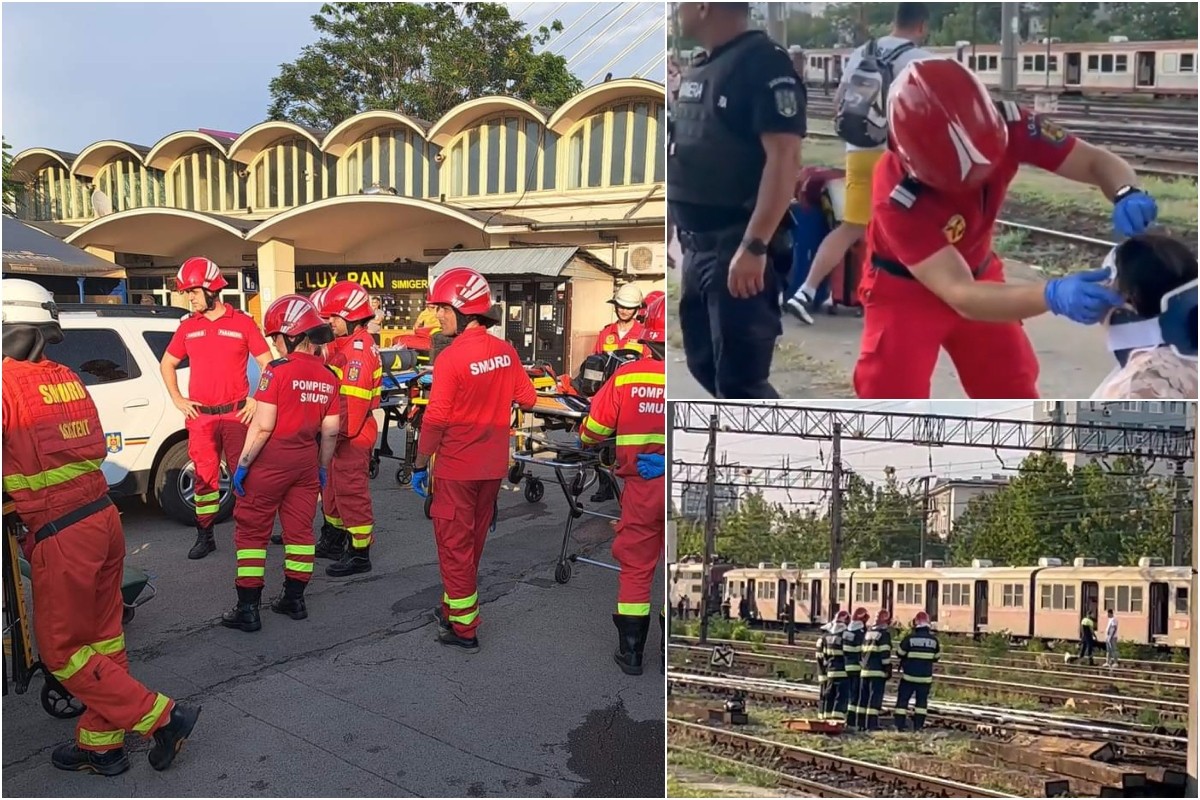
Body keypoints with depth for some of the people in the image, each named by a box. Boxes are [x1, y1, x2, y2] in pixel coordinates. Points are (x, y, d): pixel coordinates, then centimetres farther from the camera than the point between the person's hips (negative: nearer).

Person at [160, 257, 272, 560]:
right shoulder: (188, 327, 9)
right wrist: (178, 400, 8)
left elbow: (267, 364, 2)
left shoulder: (242, 322, -1)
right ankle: (205, 535, 15)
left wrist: (256, 400, -4)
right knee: (204, 475, 7)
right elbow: (167, 364, 20)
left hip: (237, 414, -3)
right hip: (200, 416, 3)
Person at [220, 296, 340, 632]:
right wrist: (322, 467, 16)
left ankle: (248, 609, 8)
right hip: (306, 461, 5)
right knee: (300, 529, 14)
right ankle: (294, 598, 22)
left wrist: (243, 464, -9)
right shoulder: (328, 377, 2)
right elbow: (330, 431, 4)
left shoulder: (277, 371, -15)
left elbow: (262, 427, -18)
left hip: (271, 460, -5)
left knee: (252, 531, 5)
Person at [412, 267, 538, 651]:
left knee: (455, 545, 7)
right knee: (474, 541, 19)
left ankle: (464, 629, 15)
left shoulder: (450, 358, -20)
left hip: (456, 468, -6)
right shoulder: (505, 351, -3)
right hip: (493, 466, 6)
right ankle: (455, 606, 37)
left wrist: (419, 465, -7)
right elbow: (527, 400, 6)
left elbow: (436, 420, -19)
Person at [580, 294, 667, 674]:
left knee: (635, 568, 14)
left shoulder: (625, 377, -7)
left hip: (640, 487, 1)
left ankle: (631, 651, 21)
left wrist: (587, 440, 23)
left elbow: (592, 430, 2)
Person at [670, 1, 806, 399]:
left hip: (740, 250, -9)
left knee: (739, 378, -6)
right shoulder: (700, 71, 15)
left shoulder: (763, 62, -12)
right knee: (705, 362, 18)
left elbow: (783, 158, -21)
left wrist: (754, 245, -28)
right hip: (698, 247, 10)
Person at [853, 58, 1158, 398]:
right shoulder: (897, 199, -36)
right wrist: (1053, 295, -55)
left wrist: (1127, 195, -39)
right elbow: (960, 295, -40)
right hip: (905, 291, -5)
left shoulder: (1006, 125, -25)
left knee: (1017, 398, 9)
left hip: (976, 275, 5)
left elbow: (1097, 162, -15)